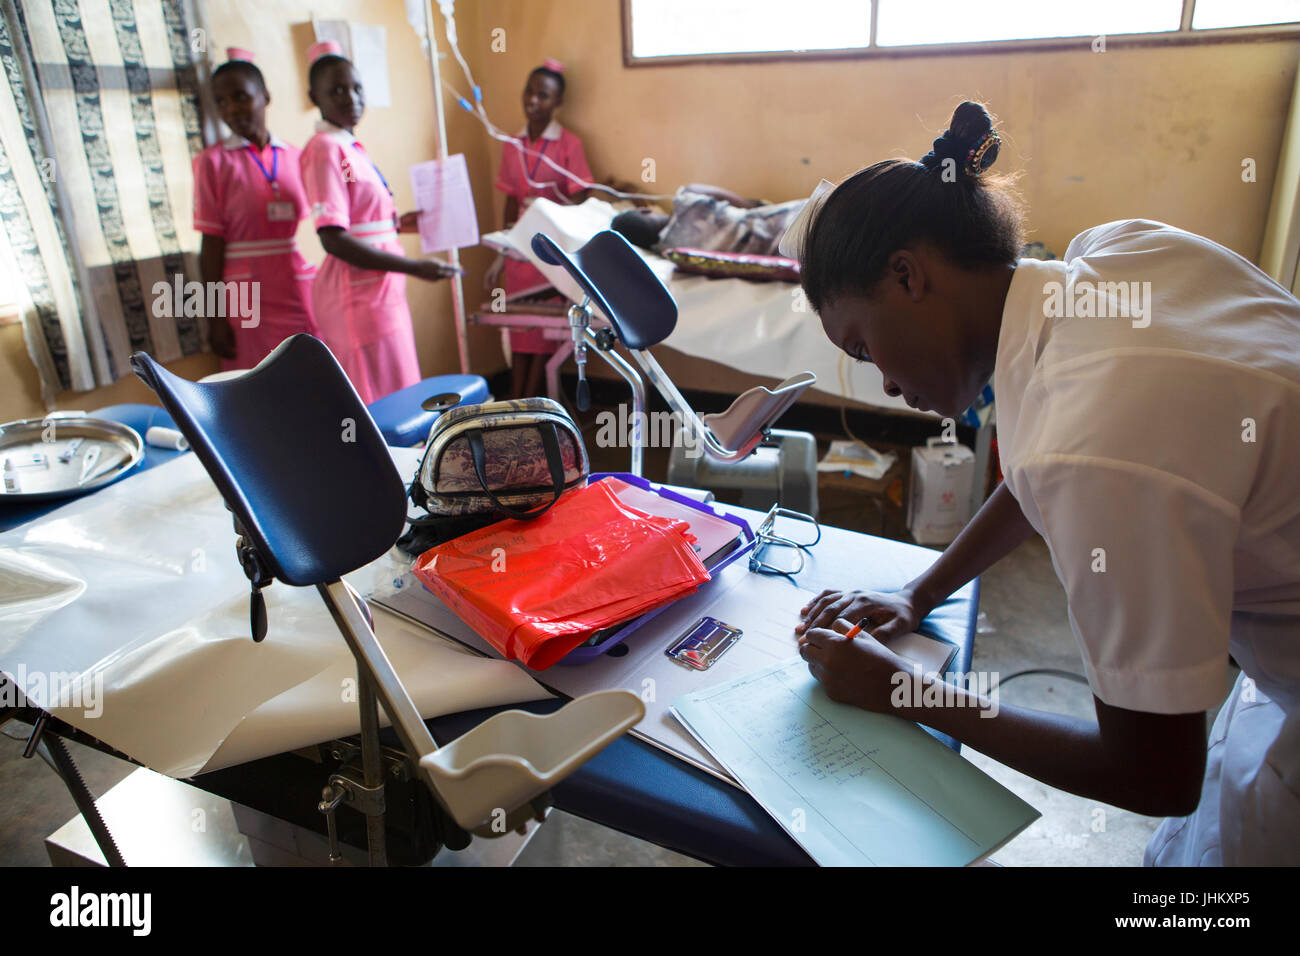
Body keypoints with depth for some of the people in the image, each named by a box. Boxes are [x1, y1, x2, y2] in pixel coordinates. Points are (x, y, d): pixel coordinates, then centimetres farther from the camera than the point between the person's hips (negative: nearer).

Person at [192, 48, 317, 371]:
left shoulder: (294, 157, 9)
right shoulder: (213, 161, 1)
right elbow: (212, 243, -2)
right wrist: (215, 316, -5)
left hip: (302, 296, 3)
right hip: (250, 305, -2)